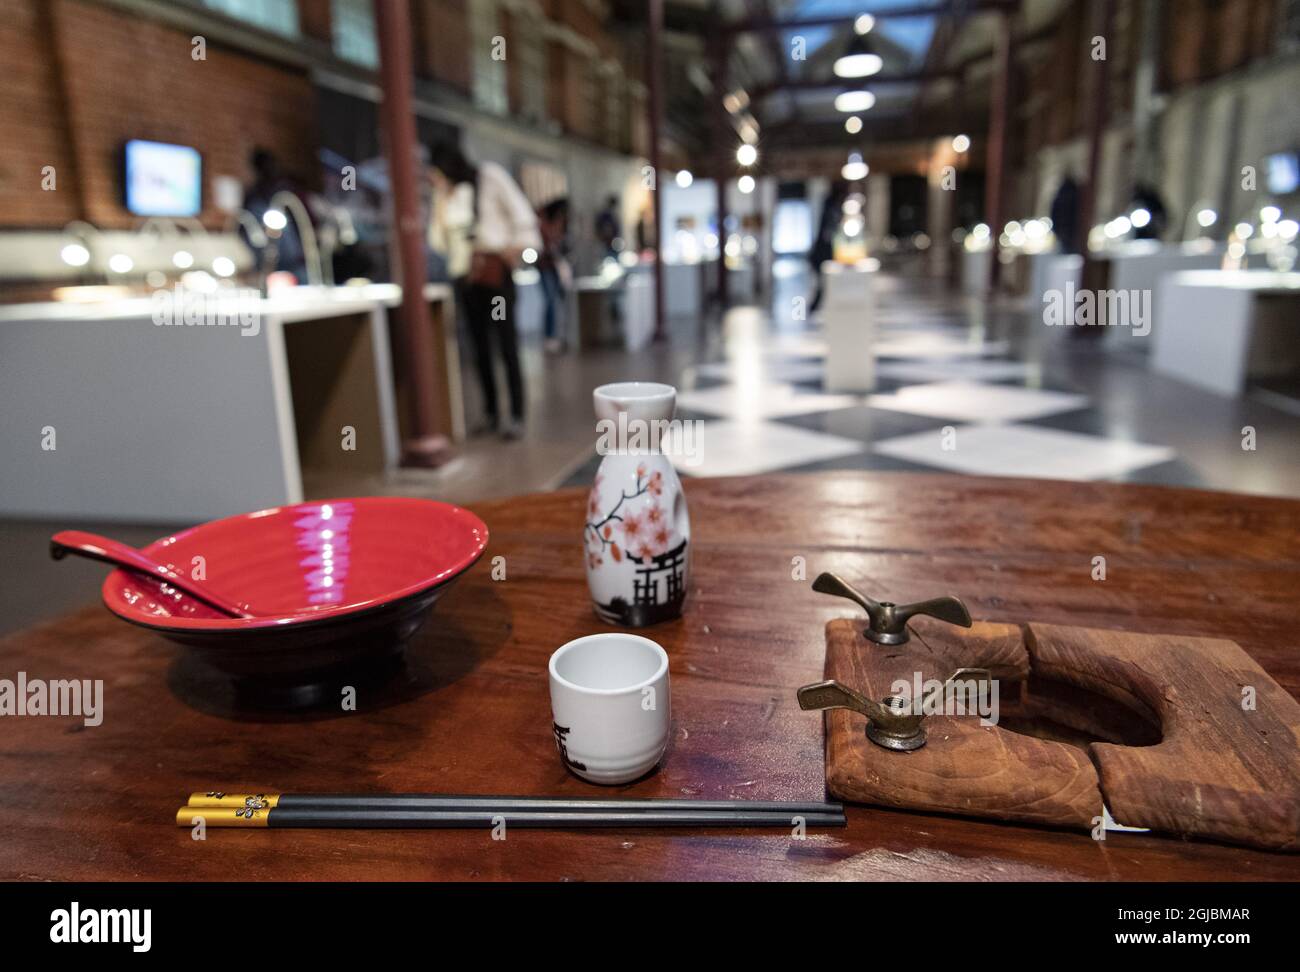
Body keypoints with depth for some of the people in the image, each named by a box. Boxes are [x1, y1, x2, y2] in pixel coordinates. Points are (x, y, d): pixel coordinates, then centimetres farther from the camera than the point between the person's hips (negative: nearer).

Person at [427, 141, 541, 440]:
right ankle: (491, 414, 14)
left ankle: (517, 416, -8)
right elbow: (440, 238, 7)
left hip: (494, 272, -6)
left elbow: (521, 213, -4)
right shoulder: (444, 193, 14)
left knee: (507, 346, -9)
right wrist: (441, 197, 0)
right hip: (464, 277, 6)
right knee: (480, 348, 7)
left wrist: (517, 248, -10)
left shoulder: (489, 176, -1)